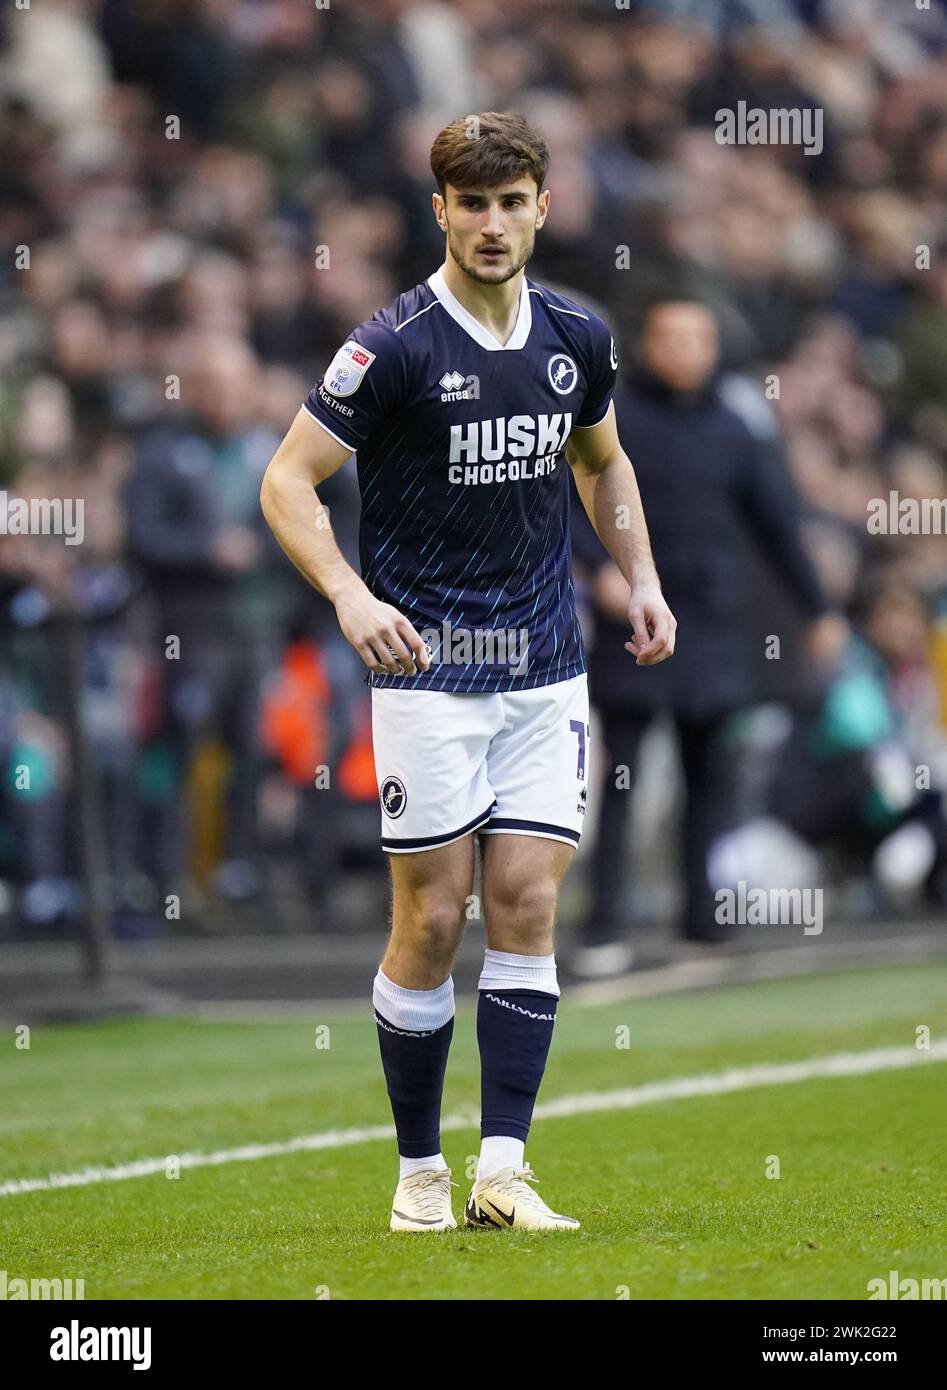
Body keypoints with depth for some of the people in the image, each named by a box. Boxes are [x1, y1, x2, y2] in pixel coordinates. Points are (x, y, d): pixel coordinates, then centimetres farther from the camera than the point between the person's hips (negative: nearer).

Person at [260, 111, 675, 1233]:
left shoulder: (577, 339, 5)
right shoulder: (394, 345, -11)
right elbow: (287, 481, -10)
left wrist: (641, 578, 12)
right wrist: (349, 595, -25)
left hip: (545, 667, 4)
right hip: (425, 667, -4)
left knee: (527, 903, -3)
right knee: (433, 917, -3)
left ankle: (503, 1170, -1)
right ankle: (419, 1171, 10)